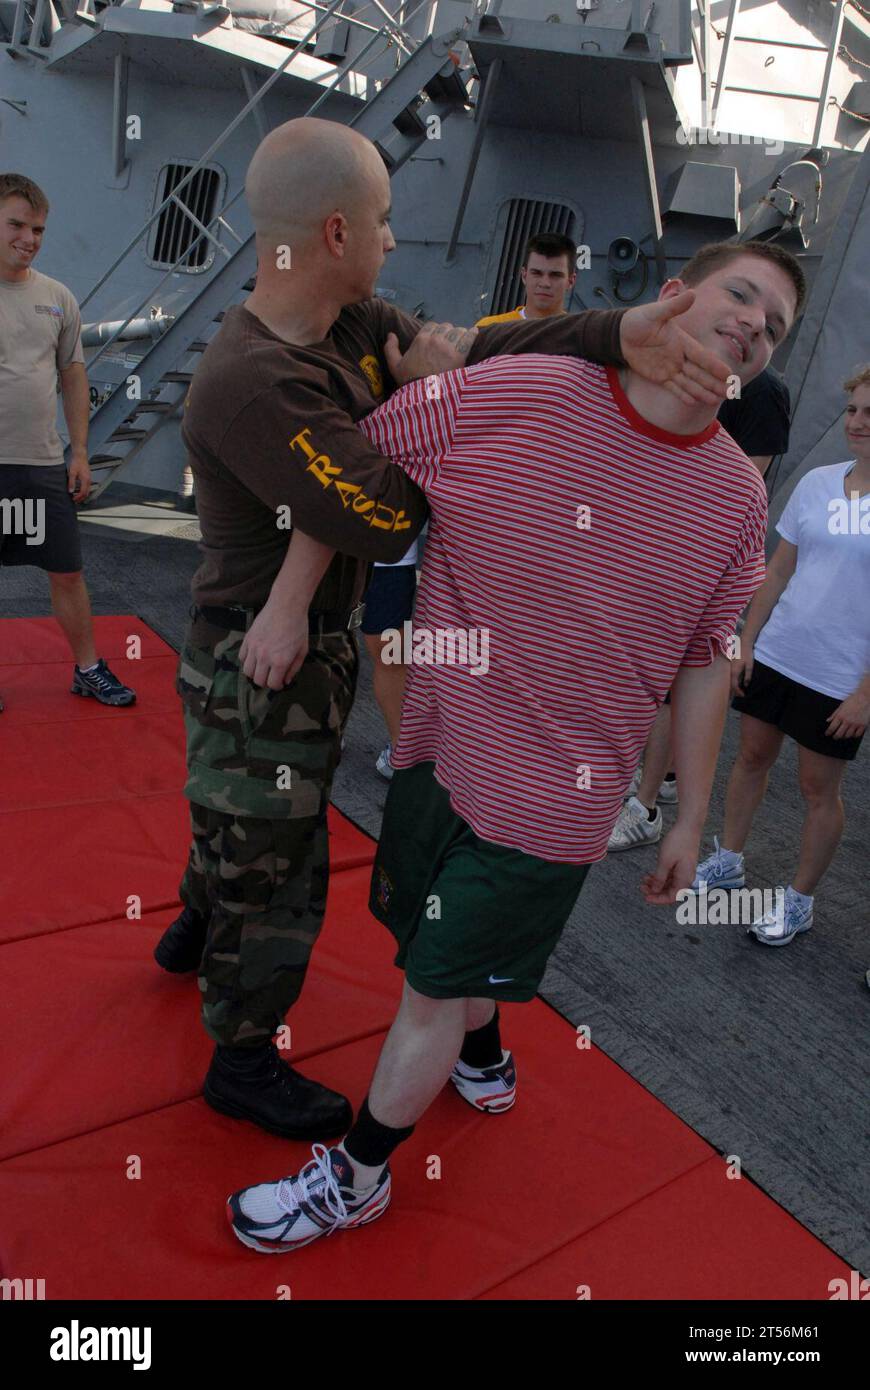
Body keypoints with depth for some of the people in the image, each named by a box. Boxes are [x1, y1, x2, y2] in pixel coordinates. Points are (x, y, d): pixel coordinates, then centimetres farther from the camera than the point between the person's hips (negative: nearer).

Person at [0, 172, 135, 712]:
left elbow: (74, 376, 13)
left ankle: (88, 669, 21)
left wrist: (80, 452, 7)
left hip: (44, 464, 3)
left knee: (68, 571, 8)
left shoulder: (58, 298, 8)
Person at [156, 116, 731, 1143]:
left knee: (238, 820, 31)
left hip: (305, 644, 9)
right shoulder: (253, 384, -30)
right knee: (275, 869, 9)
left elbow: (472, 352, -5)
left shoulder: (349, 326, 0)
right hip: (260, 669, -9)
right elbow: (388, 520, -30)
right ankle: (243, 1061, 35)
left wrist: (618, 335, -19)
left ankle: (193, 933, 61)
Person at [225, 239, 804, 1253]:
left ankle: (356, 1177, 35)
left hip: (550, 800, -2)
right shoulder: (505, 395, -12)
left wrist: (691, 817, 9)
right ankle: (484, 1063, 59)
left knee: (435, 987, 8)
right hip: (437, 750, 2)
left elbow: (704, 668, 3)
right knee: (445, 942, 24)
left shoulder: (737, 499, -4)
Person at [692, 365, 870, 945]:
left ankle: (800, 899, 25)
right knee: (752, 756, 15)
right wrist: (747, 642, 7)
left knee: (819, 788, 8)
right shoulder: (817, 482, 2)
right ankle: (728, 861, 34)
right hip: (774, 655, 5)